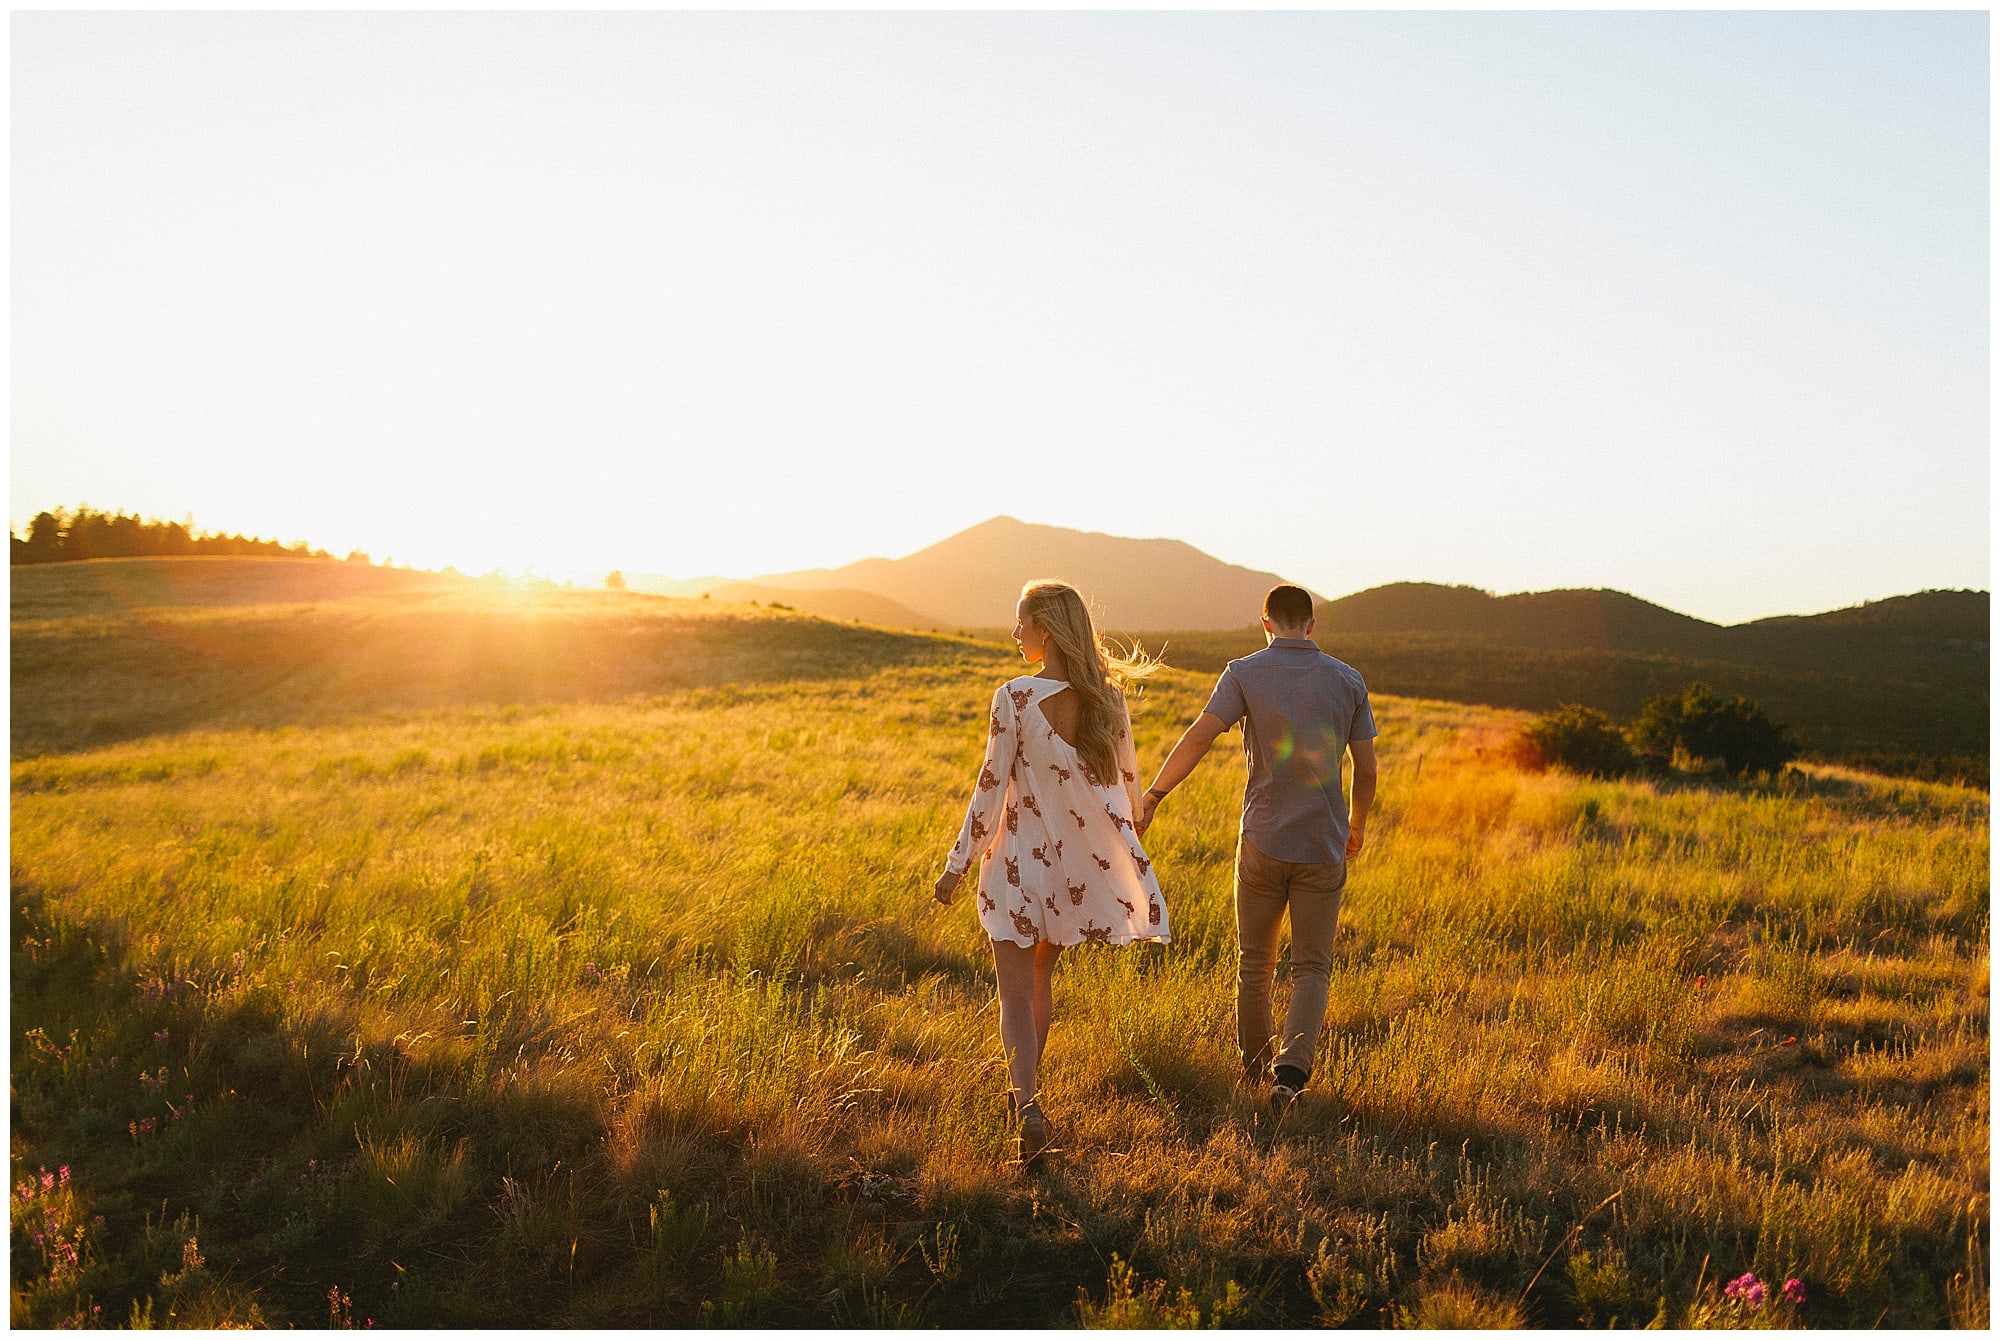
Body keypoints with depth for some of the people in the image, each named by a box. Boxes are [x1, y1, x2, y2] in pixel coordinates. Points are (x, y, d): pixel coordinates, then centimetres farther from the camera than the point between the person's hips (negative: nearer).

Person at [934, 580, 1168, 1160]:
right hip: (1081, 862, 5)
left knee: (1016, 991, 2)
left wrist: (958, 862, -4)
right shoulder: (1108, 699, -2)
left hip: (1022, 857, -5)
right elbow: (1128, 785, 5)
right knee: (1041, 971, 24)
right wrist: (1126, 848, 22)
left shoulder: (1014, 698, -15)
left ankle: (1027, 1105, -14)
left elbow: (992, 788, -13)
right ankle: (1023, 1085, 35)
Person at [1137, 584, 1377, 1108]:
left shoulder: (1245, 673, -5)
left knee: (1255, 963, 15)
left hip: (1262, 843, -1)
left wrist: (1152, 795, -14)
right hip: (1323, 848, 1)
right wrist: (1355, 828, 20)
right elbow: (1366, 771, 4)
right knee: (1311, 968, 9)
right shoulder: (1348, 681, 2)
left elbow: (1199, 736, -18)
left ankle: (1255, 1067, 28)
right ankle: (1291, 1069, -10)